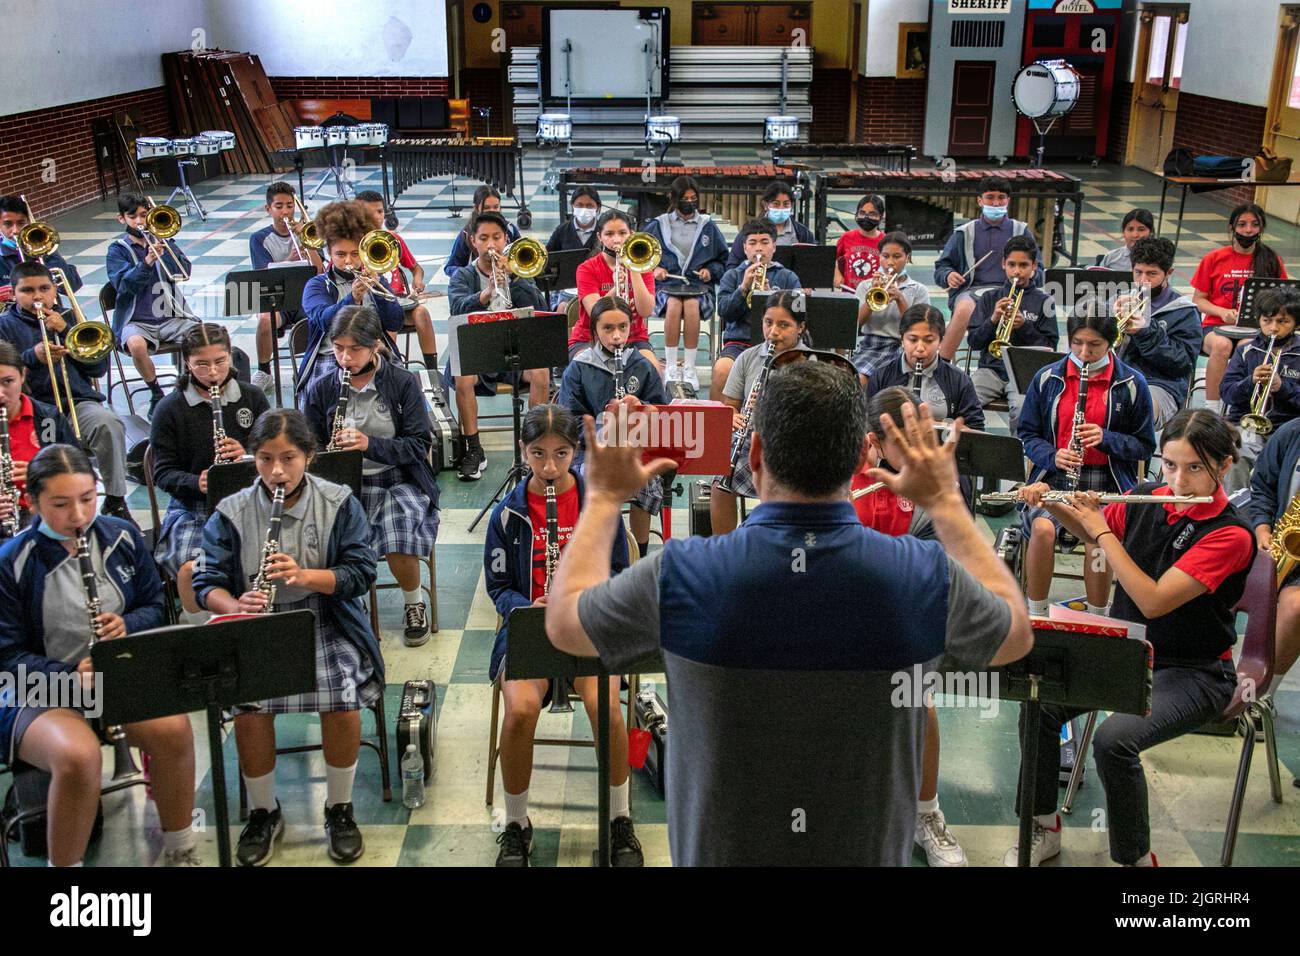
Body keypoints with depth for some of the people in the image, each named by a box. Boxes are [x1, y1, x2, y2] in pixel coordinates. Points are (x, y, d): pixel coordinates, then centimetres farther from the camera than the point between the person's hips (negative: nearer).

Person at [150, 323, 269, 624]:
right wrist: (197, 482, -21)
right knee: (192, 570, -30)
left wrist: (247, 456, -12)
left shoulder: (253, 398, 9)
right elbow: (163, 473, 1)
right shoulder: (169, 409, 3)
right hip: (192, 510, -1)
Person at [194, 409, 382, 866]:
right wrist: (234, 605, -24)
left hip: (325, 625, 0)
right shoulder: (231, 514, 1)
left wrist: (305, 576, -22)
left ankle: (340, 808, 2)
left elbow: (362, 571, -5)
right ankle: (263, 813, 3)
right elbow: (207, 584, -1)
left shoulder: (340, 504, -1)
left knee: (343, 698, -26)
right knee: (248, 705, -25)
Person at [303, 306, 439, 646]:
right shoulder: (321, 390, 5)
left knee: (400, 547, -30)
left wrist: (370, 444, -21)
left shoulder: (403, 383, -2)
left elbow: (419, 445, -5)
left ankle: (414, 604, 4)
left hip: (397, 481, -2)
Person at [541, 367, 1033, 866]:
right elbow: (1016, 634, 8)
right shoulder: (926, 576, -16)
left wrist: (604, 496, 14)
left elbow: (562, 621, 1)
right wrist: (944, 501, 15)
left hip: (715, 851, 0)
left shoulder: (682, 573, -19)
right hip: (870, 853, 1)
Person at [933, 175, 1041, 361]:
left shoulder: (1021, 231, 21)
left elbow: (1037, 273, 18)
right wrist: (948, 276, -6)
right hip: (971, 289, 0)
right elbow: (941, 267, 18)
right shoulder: (964, 233, 18)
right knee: (964, 309, -38)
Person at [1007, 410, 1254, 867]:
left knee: (1113, 740, -30)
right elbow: (1091, 533, 20)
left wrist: (1103, 530, -22)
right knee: (1039, 706, -17)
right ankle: (1045, 828, 4)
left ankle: (1136, 857, -7)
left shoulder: (1230, 534, -20)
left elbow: (1153, 601, -27)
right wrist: (1053, 503, 0)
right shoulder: (1146, 500, -2)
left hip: (1192, 672, -6)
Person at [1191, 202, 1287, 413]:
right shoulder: (1214, 259, 6)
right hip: (1217, 327, 0)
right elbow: (1198, 299, 7)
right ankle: (1211, 407, -31)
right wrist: (1222, 312, -11)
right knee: (1222, 345, -37)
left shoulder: (1272, 261, 9)